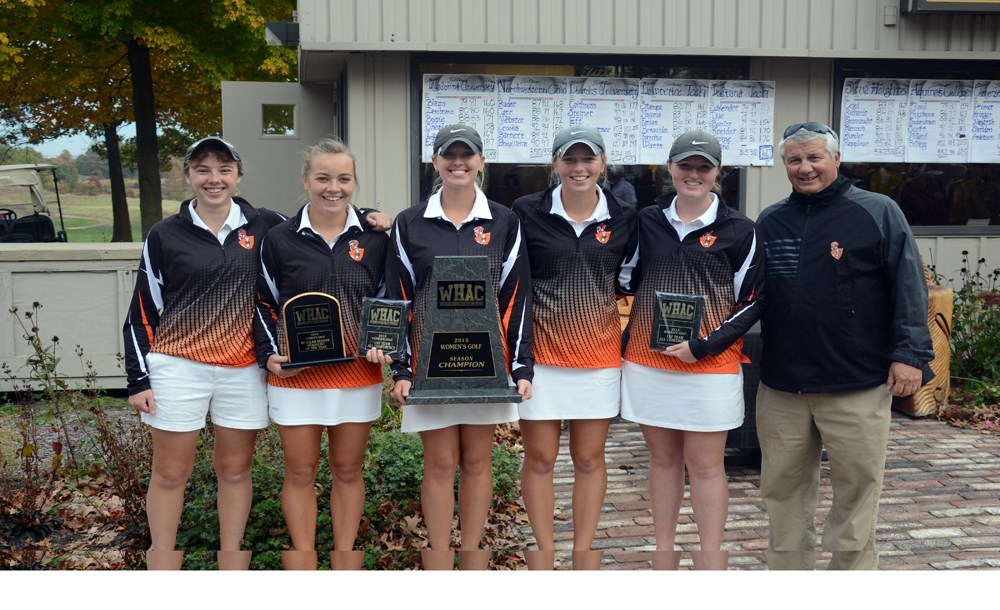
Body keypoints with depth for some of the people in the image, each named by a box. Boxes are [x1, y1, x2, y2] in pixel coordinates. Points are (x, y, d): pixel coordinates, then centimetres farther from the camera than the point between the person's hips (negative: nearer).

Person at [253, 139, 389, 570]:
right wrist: (269, 354, -8)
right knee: (300, 472, 7)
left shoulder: (374, 238, 2)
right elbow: (263, 304, 5)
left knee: (348, 470, 11)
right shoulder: (279, 239, 0)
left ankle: (345, 556, 24)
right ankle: (303, 558, 20)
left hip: (358, 374, 1)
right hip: (295, 374, -1)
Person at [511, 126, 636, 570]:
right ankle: (543, 548, 20)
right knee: (539, 458, 6)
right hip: (541, 354, -1)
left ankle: (583, 550, 23)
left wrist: (625, 327, 4)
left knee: (589, 458, 10)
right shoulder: (527, 213, -3)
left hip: (599, 356, 1)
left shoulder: (624, 219, 2)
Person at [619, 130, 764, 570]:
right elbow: (626, 279, 17)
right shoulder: (645, 222, 6)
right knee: (663, 458, 12)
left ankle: (711, 557, 17)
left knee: (706, 465, 5)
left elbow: (752, 301, -3)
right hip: (647, 363, 3)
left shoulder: (738, 230, -2)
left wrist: (704, 346, -13)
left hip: (710, 366, -3)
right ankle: (664, 551, 23)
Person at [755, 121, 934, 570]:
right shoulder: (770, 222, 12)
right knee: (783, 488, 11)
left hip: (857, 387, -4)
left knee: (857, 488, 4)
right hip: (781, 386, 4)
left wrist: (909, 353, -10)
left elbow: (909, 288, -3)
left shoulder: (877, 212, 0)